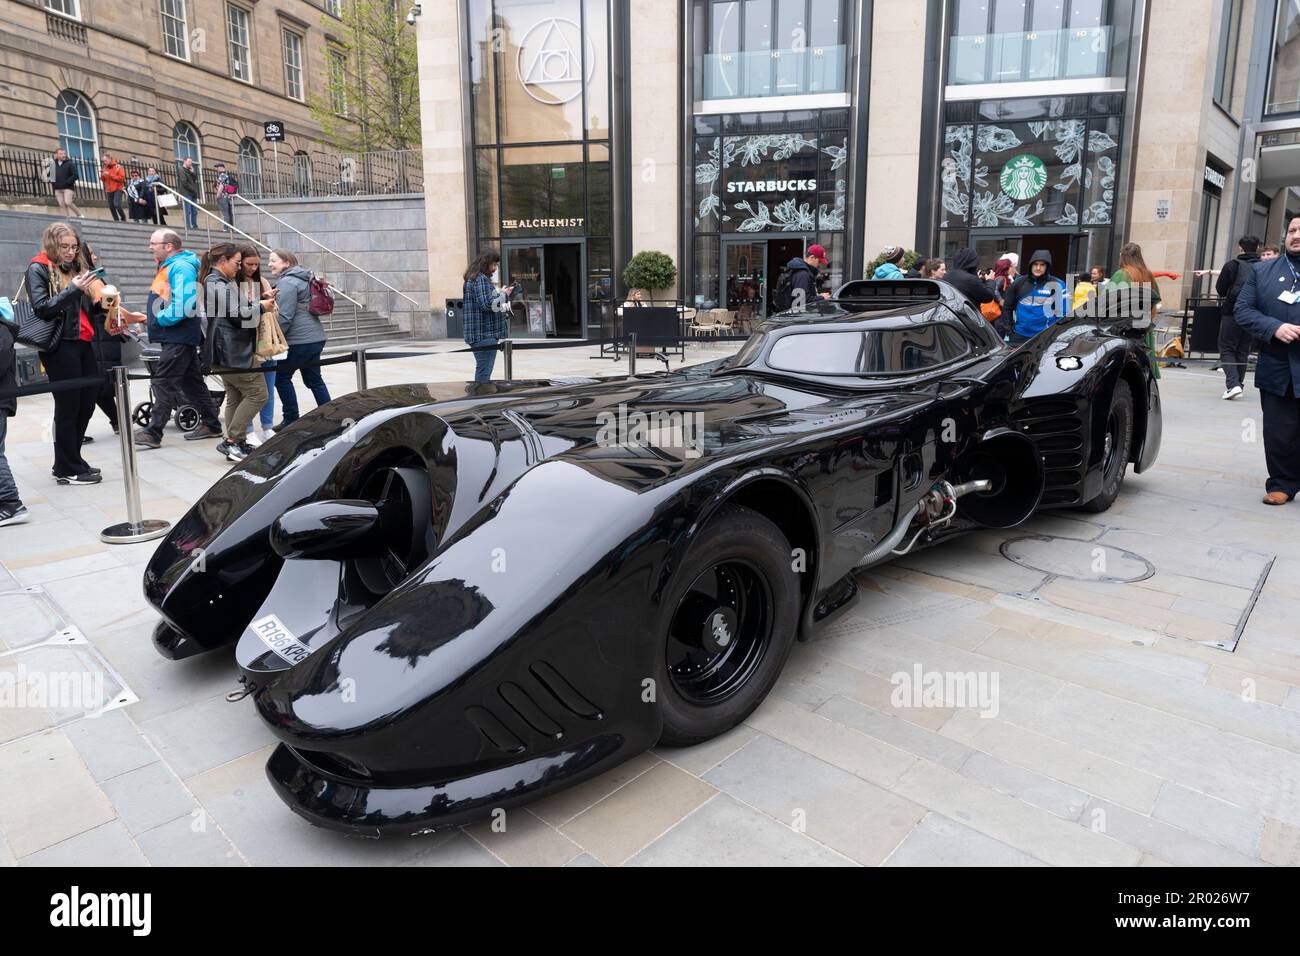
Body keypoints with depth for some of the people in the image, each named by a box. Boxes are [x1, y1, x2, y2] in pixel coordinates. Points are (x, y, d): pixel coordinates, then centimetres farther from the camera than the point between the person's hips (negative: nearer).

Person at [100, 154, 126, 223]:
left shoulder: (118, 167, -4)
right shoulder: (104, 168, 12)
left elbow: (121, 178, -14)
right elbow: (103, 180, 15)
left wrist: (109, 174, -17)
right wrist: (102, 175, -6)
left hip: (118, 189, -6)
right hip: (109, 190, 6)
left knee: (117, 205, -20)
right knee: (111, 207, 5)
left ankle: (123, 219, -3)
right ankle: (116, 221, 14)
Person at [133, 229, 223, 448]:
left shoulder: (181, 267, -14)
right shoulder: (169, 267, 18)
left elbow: (183, 303, -25)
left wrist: (161, 318, -17)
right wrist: (150, 317, 13)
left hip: (179, 336, -10)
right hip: (177, 337, 10)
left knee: (164, 382, -9)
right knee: (191, 381, 13)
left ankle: (153, 432, -8)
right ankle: (211, 424, 19)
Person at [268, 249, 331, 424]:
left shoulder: (287, 282, -12)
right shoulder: (302, 279, 17)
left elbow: (284, 317, -17)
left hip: (299, 341, -9)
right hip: (316, 337, 9)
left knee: (281, 377, 3)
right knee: (314, 378, 13)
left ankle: (291, 419, 8)